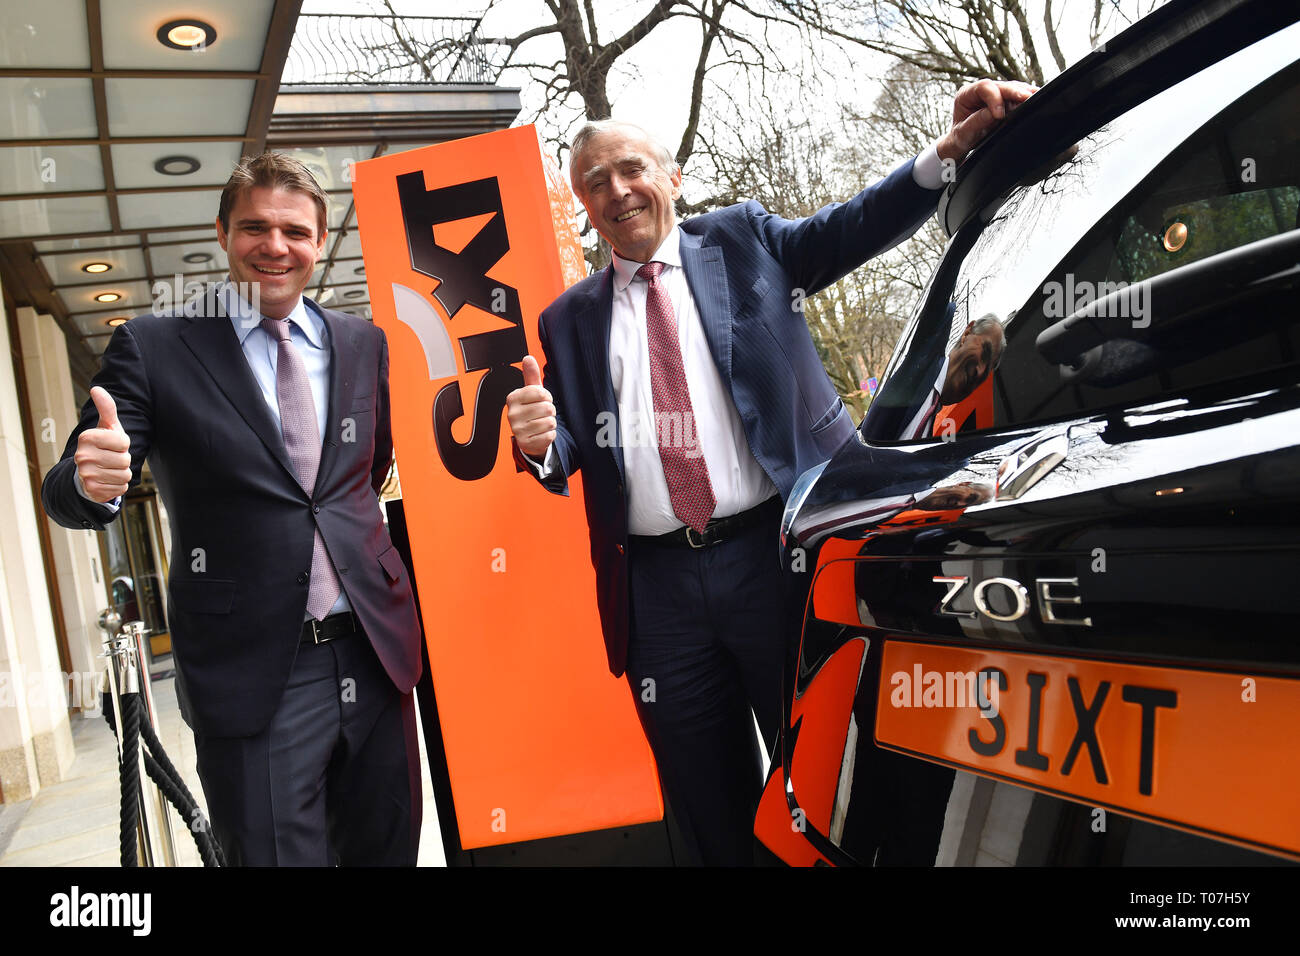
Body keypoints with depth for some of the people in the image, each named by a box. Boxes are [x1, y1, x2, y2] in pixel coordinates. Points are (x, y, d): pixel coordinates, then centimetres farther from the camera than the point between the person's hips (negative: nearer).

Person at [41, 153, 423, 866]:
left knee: (387, 851, 17)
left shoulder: (364, 344, 8)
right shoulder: (152, 346, -2)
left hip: (375, 655, 4)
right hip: (250, 675, -4)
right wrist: (90, 480, -27)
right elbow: (64, 495, -4)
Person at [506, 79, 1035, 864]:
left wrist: (952, 148, -20)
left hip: (775, 555, -2)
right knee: (712, 815, 15)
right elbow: (565, 456, 10)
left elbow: (853, 229, -5)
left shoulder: (743, 241, 9)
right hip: (659, 589, 2)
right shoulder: (570, 319, 13)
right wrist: (539, 441, -13)